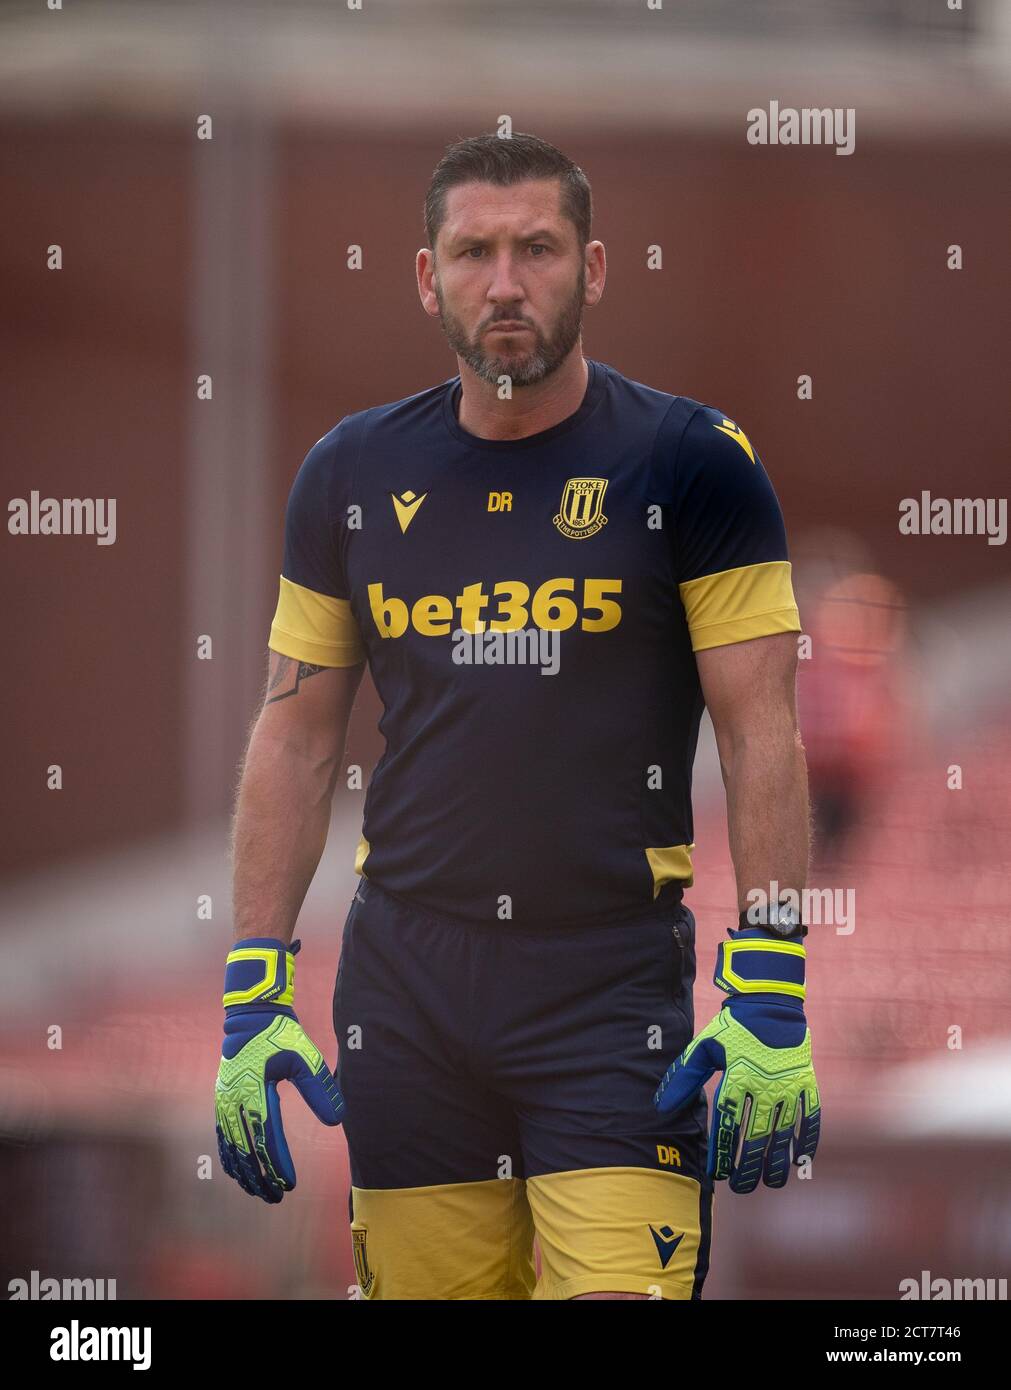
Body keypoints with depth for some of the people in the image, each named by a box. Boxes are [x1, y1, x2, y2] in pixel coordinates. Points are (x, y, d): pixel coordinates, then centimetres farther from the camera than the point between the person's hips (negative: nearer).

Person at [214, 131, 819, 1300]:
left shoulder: (691, 467, -1)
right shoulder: (352, 476, 8)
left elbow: (762, 736, -3)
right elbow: (295, 737, 13)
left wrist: (770, 998, -11)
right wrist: (251, 1000, 7)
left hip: (613, 983, -3)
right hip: (404, 987, 3)